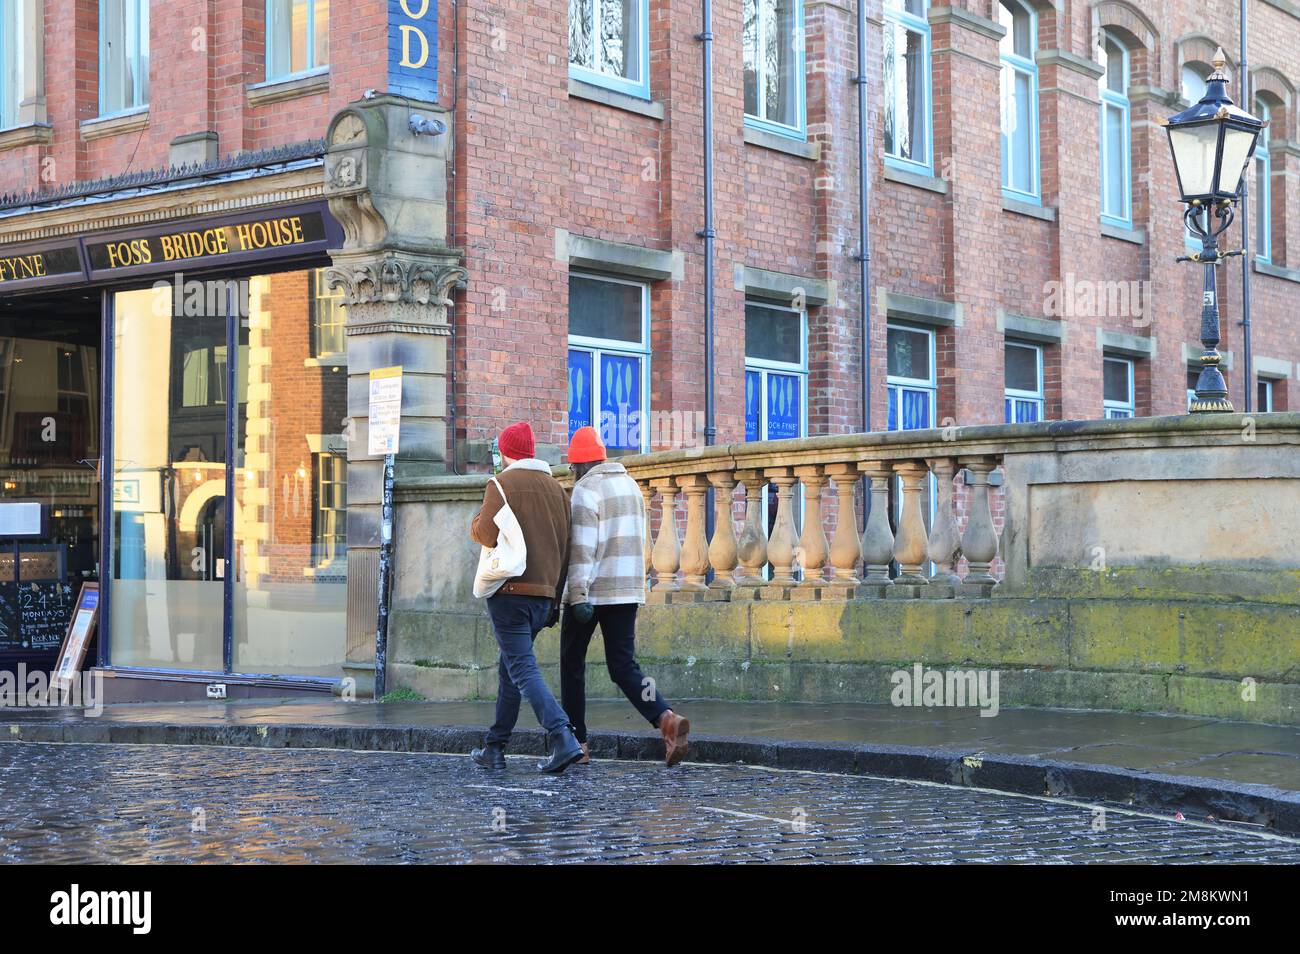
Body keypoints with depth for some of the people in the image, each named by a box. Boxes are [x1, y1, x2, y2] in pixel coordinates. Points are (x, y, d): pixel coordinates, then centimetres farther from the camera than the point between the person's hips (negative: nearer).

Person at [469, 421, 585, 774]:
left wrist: (475, 523, 7)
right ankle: (494, 748, 22)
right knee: (508, 670, 17)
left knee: (523, 670, -9)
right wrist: (555, 598, 19)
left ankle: (563, 738, -24)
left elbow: (487, 534, -16)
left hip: (509, 592, -6)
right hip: (544, 593, 6)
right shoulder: (556, 488, 13)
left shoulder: (502, 484, -5)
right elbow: (565, 547, 14)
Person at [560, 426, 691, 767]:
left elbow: (581, 547, -17)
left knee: (572, 663, 9)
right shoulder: (630, 485, 15)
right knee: (623, 666, 5)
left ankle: (576, 743, 11)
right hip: (628, 591, 7)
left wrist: (578, 596, -21)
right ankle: (667, 720, -19)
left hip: (591, 592, -6)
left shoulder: (586, 490, -10)